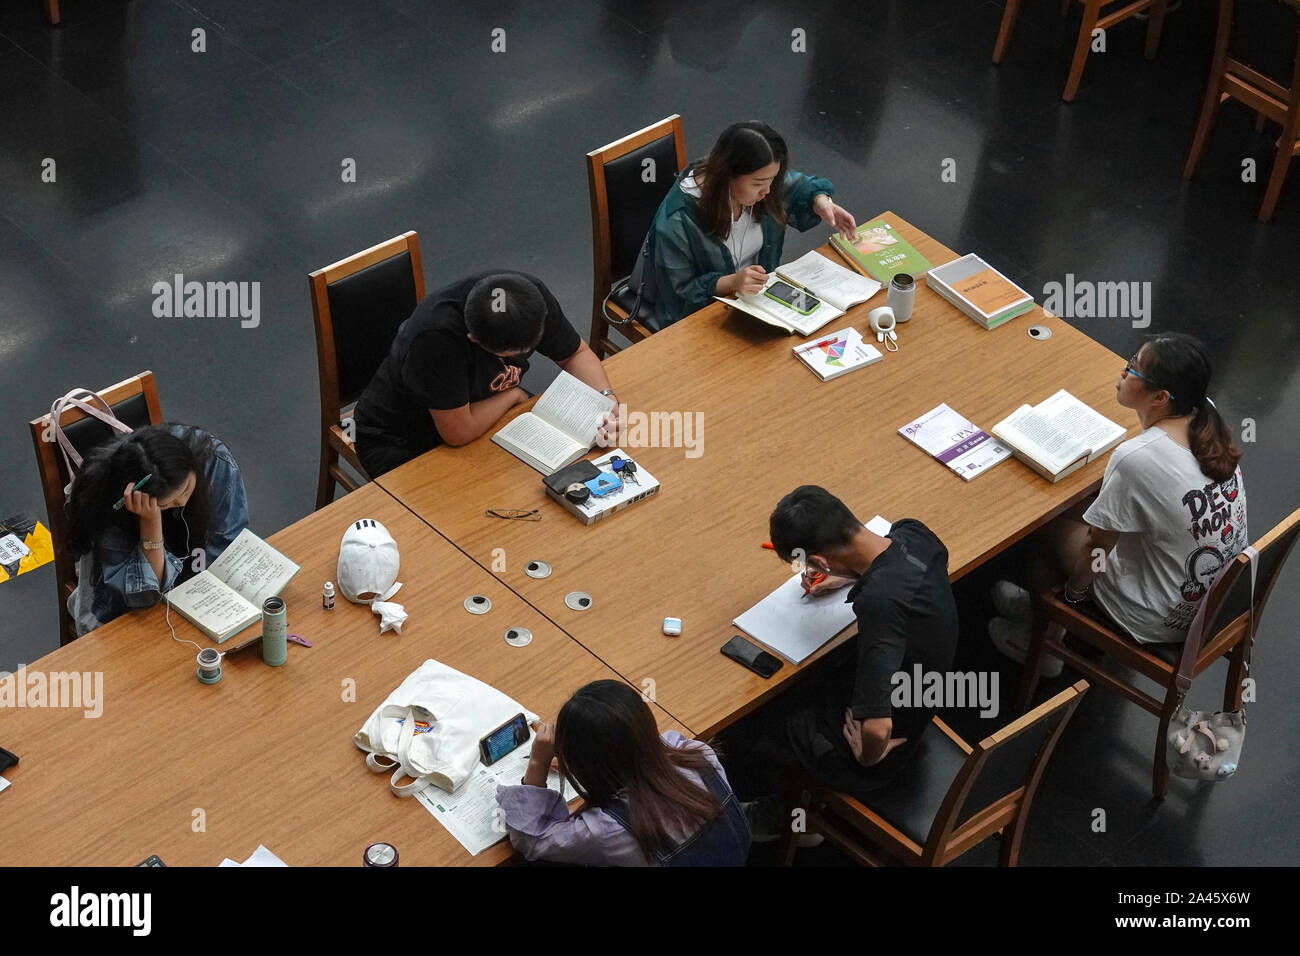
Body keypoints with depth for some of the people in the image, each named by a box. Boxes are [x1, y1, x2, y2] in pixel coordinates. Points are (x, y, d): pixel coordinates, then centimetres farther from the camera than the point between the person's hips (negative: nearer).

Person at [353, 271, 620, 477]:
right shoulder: (437, 336, -41)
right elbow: (458, 432, -34)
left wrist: (607, 398, -22)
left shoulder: (530, 295, -20)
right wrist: (513, 395, -18)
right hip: (398, 444, -6)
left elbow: (575, 353, -3)